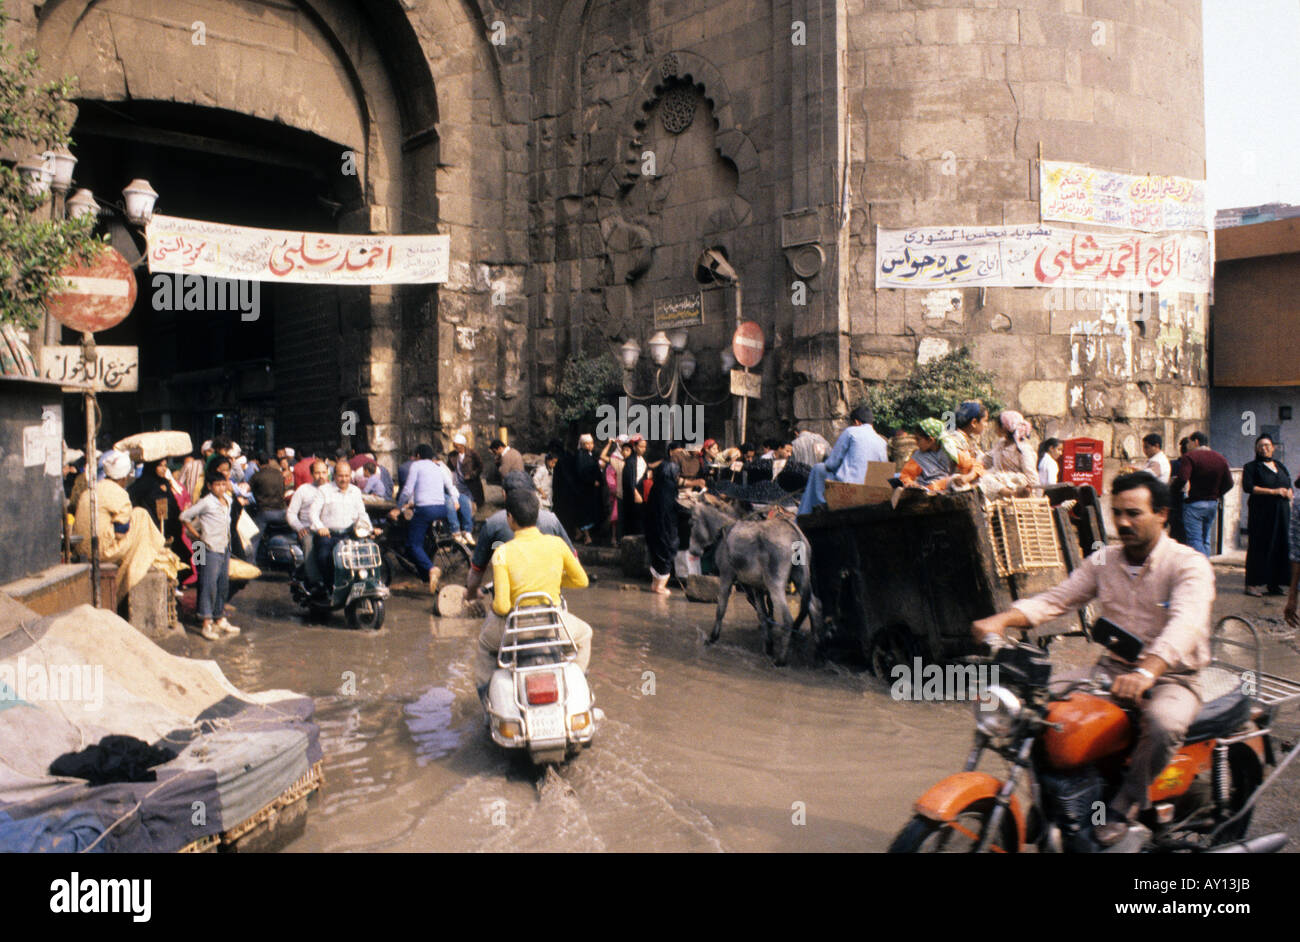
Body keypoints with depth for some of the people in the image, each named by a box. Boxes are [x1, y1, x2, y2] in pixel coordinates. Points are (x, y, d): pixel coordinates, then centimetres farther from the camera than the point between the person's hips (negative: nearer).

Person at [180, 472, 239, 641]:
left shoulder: (228, 499, 9)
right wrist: (197, 535, -6)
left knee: (223, 584, 12)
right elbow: (184, 516, -8)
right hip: (211, 549, -7)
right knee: (209, 585, -5)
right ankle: (207, 624, -2)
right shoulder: (206, 502, -11)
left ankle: (220, 620, 22)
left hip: (225, 548, 7)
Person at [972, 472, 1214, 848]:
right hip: (1113, 670, 5)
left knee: (1163, 722, -37)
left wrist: (1147, 672, -48)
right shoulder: (1103, 561, 7)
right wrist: (1001, 619, -20)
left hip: (1171, 678, -5)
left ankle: (1124, 805, -11)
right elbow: (1055, 599, 0)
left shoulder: (1189, 565, -11)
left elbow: (1185, 624, -29)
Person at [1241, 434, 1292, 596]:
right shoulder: (1251, 467, 2)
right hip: (1261, 513, -5)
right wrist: (1273, 491, -14)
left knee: (1280, 546, 1)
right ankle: (1252, 584, -4)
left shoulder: (1281, 467, 19)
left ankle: (1274, 583, 7)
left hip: (1281, 513, 5)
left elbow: (1288, 487, 23)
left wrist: (1288, 493, -1)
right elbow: (1248, 487, -11)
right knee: (1259, 547, -7)